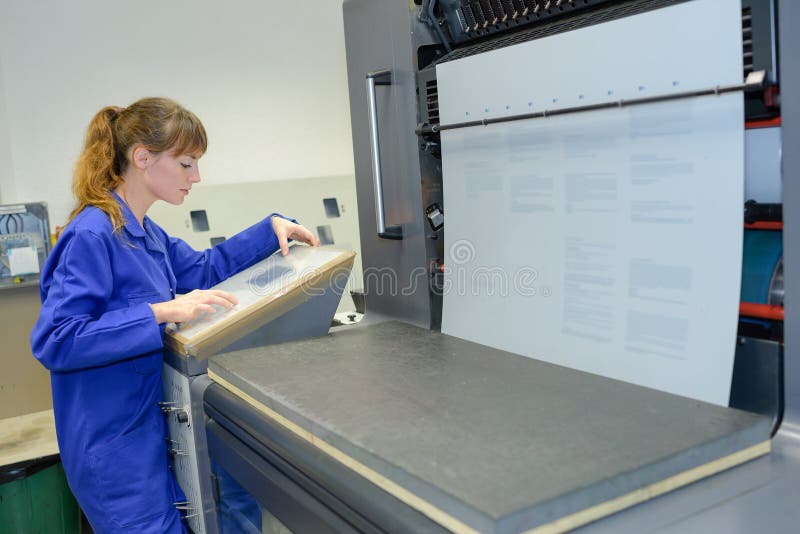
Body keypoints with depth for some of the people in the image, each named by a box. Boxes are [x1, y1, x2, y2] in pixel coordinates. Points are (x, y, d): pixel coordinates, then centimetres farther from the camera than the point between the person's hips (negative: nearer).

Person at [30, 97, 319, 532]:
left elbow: (203, 268, 22)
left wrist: (271, 227, 12)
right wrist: (161, 312, -32)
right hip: (115, 443, -9)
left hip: (152, 423, 9)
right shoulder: (92, 235, -21)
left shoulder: (144, 232, 8)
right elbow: (53, 340, -25)